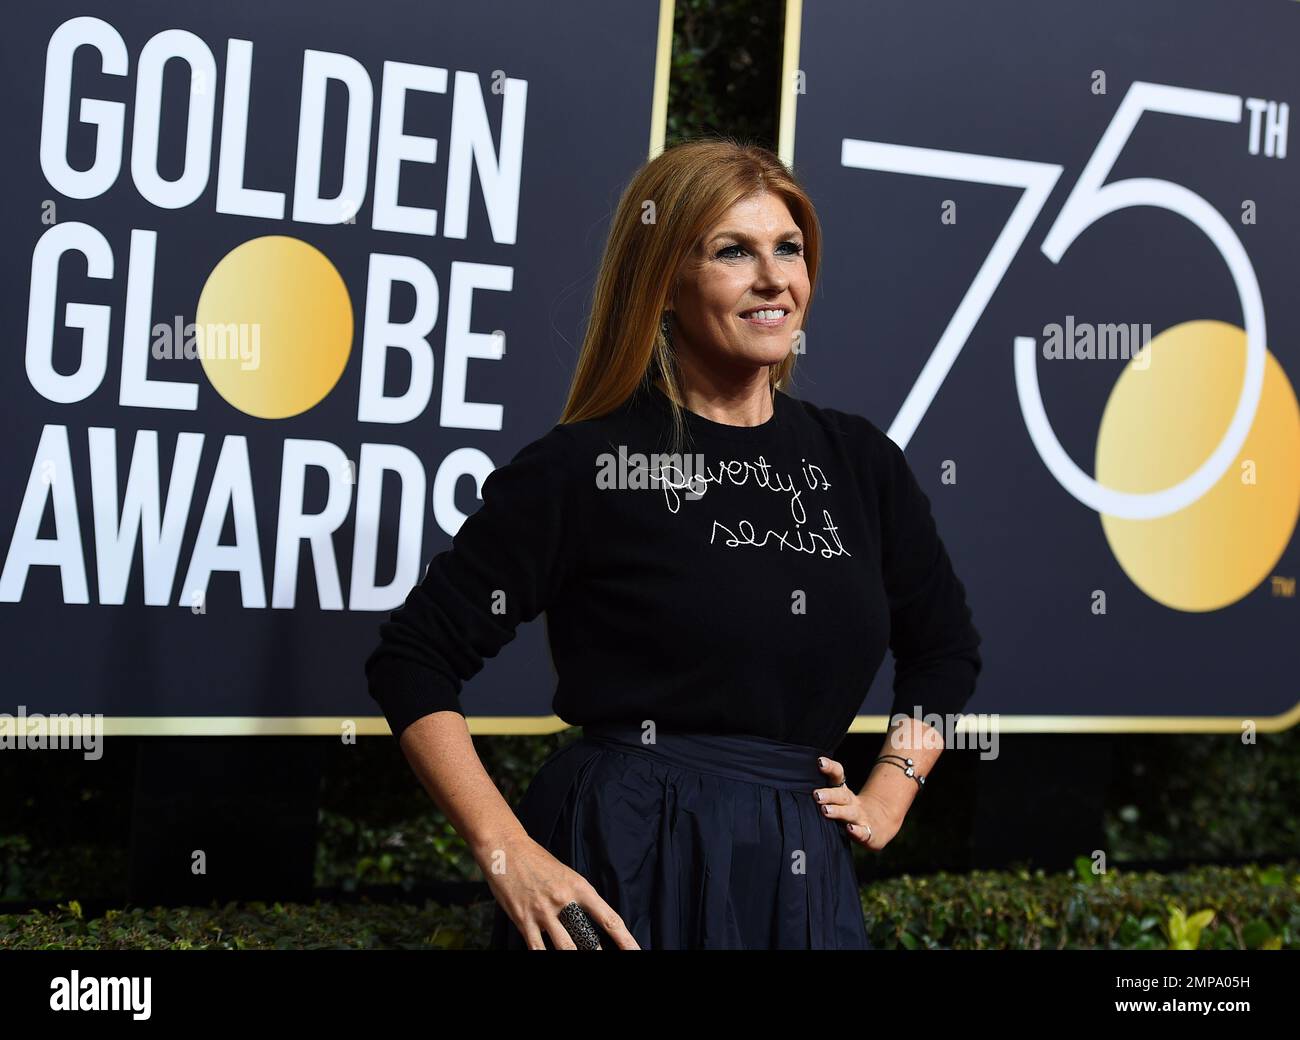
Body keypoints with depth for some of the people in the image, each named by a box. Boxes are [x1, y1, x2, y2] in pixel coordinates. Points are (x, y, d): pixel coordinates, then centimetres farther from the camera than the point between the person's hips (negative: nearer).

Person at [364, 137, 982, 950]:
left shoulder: (858, 461, 6)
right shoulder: (585, 466, -7)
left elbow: (948, 648, 22)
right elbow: (413, 659, -6)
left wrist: (887, 799, 10)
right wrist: (504, 853, -13)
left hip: (802, 877, 5)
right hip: (623, 874, -4)